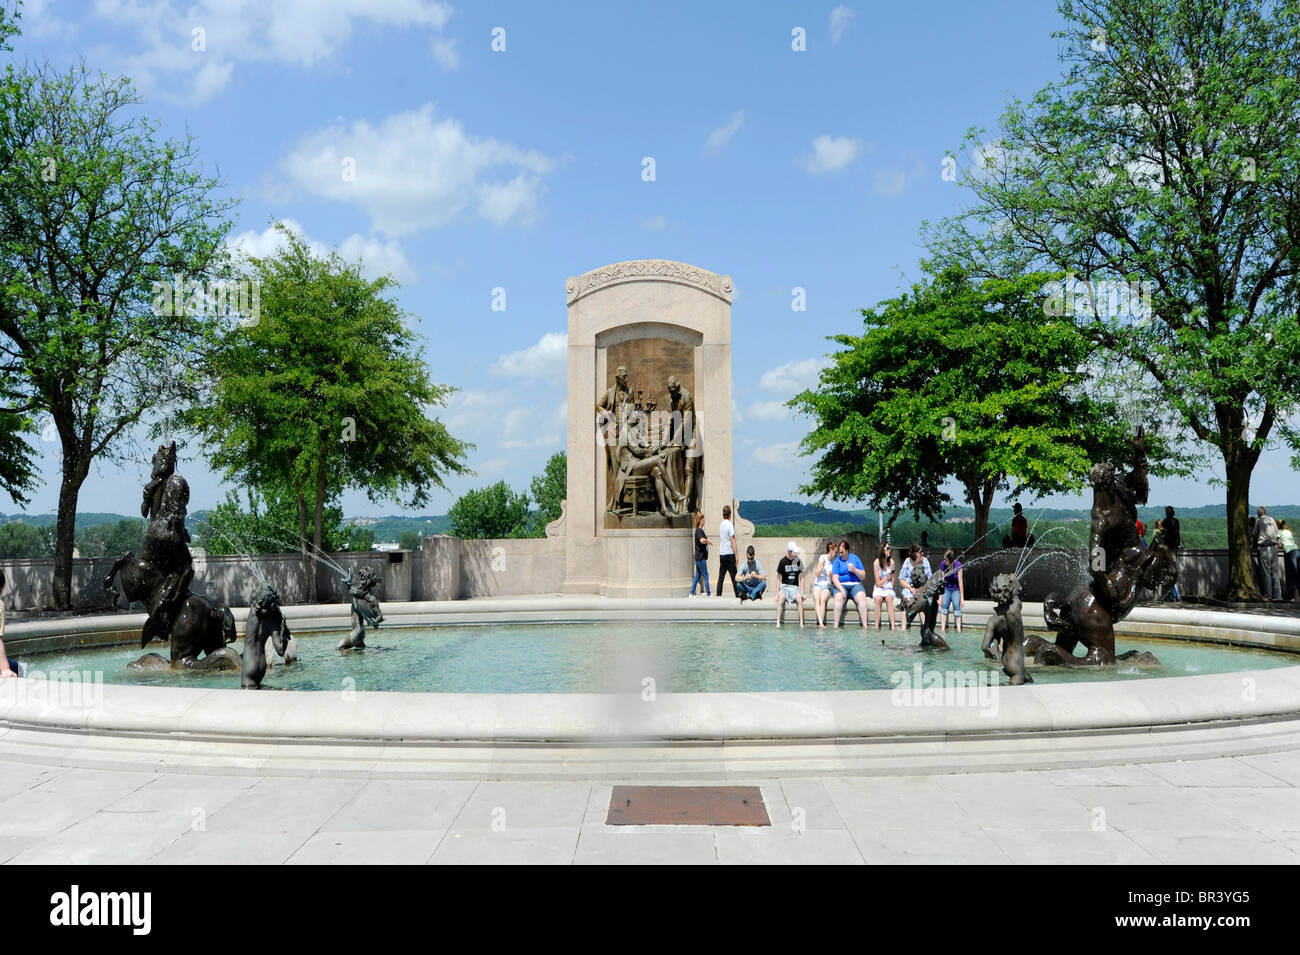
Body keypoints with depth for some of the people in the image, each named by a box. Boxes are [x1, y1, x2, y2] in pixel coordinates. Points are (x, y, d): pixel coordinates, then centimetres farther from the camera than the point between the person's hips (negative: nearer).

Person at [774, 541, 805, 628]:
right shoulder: (782, 561, -2)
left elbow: (801, 578, 5)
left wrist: (802, 593, -1)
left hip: (795, 587, 1)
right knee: (781, 597, -33)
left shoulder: (799, 561, 1)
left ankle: (801, 623, -30)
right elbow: (778, 579, 2)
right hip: (785, 586, -1)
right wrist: (777, 594, -5)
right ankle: (778, 623, -31)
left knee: (799, 597, -32)